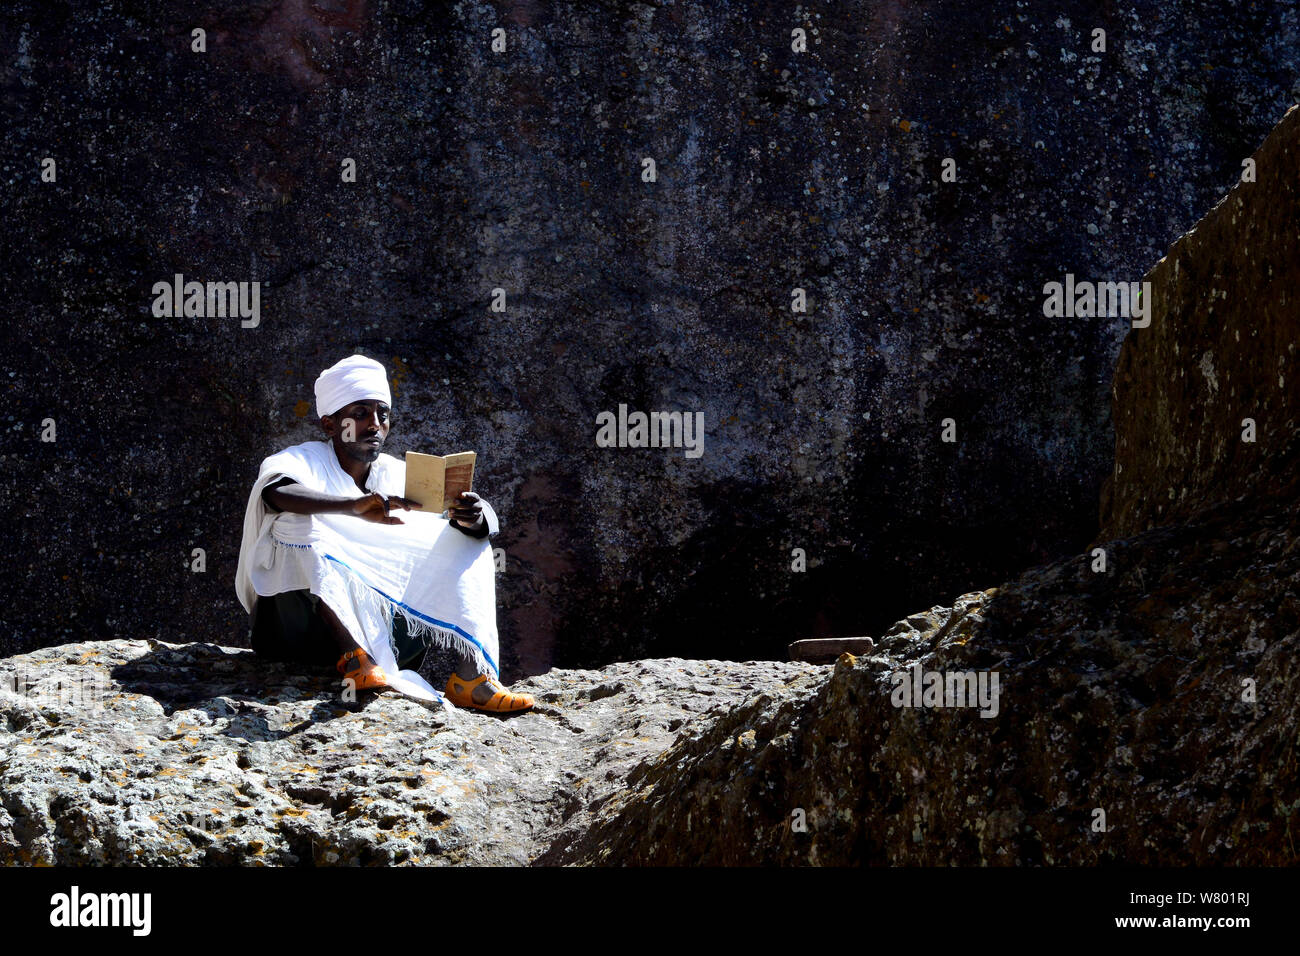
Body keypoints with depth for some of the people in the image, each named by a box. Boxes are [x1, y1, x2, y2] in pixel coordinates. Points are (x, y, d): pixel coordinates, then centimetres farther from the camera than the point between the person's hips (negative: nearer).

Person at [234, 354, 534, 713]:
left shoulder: (400, 477, 11)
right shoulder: (305, 461, -2)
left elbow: (485, 521, 0)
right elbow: (275, 491, -29)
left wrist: (473, 518, -26)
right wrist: (355, 507, -45)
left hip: (375, 627, 5)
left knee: (468, 540, -2)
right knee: (296, 522, -27)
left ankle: (471, 672, -25)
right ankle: (356, 659, -41)